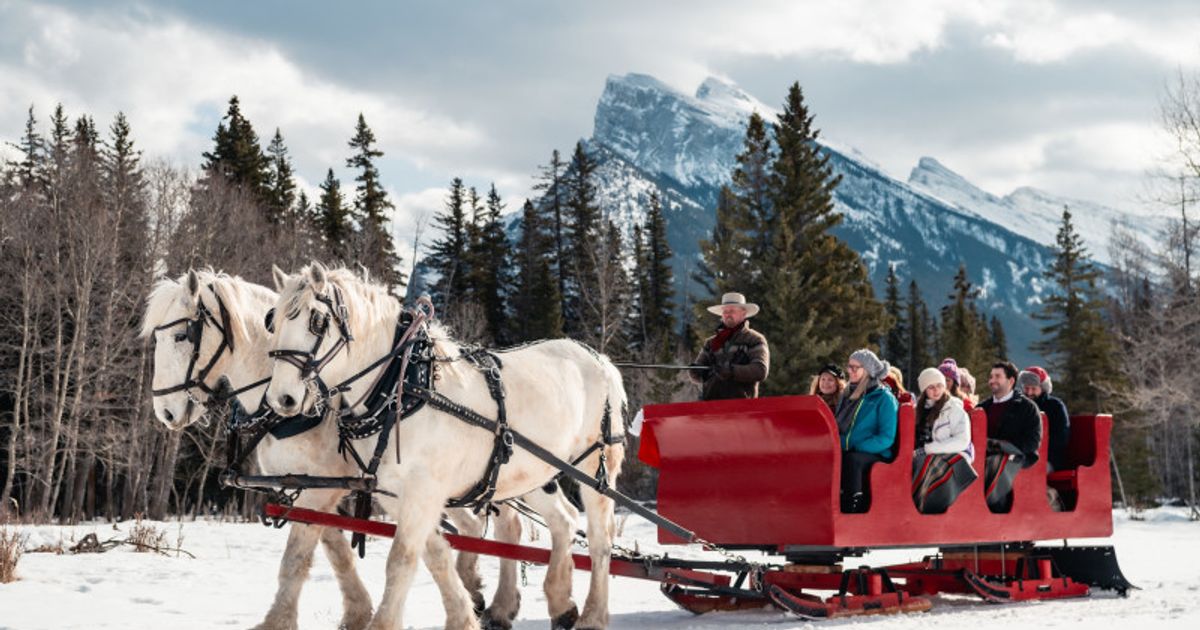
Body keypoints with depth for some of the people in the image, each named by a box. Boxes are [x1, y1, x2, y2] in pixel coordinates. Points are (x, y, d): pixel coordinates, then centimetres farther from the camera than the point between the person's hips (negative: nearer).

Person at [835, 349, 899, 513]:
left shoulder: (884, 398, 0)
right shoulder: (847, 396, 21)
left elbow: (886, 438, -8)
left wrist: (855, 447, -16)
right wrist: (838, 443, 5)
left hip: (875, 455, -5)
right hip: (846, 453, 5)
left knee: (852, 459, -38)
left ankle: (853, 509, -37)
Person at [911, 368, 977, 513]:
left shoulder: (955, 409, 2)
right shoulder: (920, 408, 18)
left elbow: (962, 441, -10)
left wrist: (927, 448, -14)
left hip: (952, 456, -4)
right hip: (925, 457, 4)